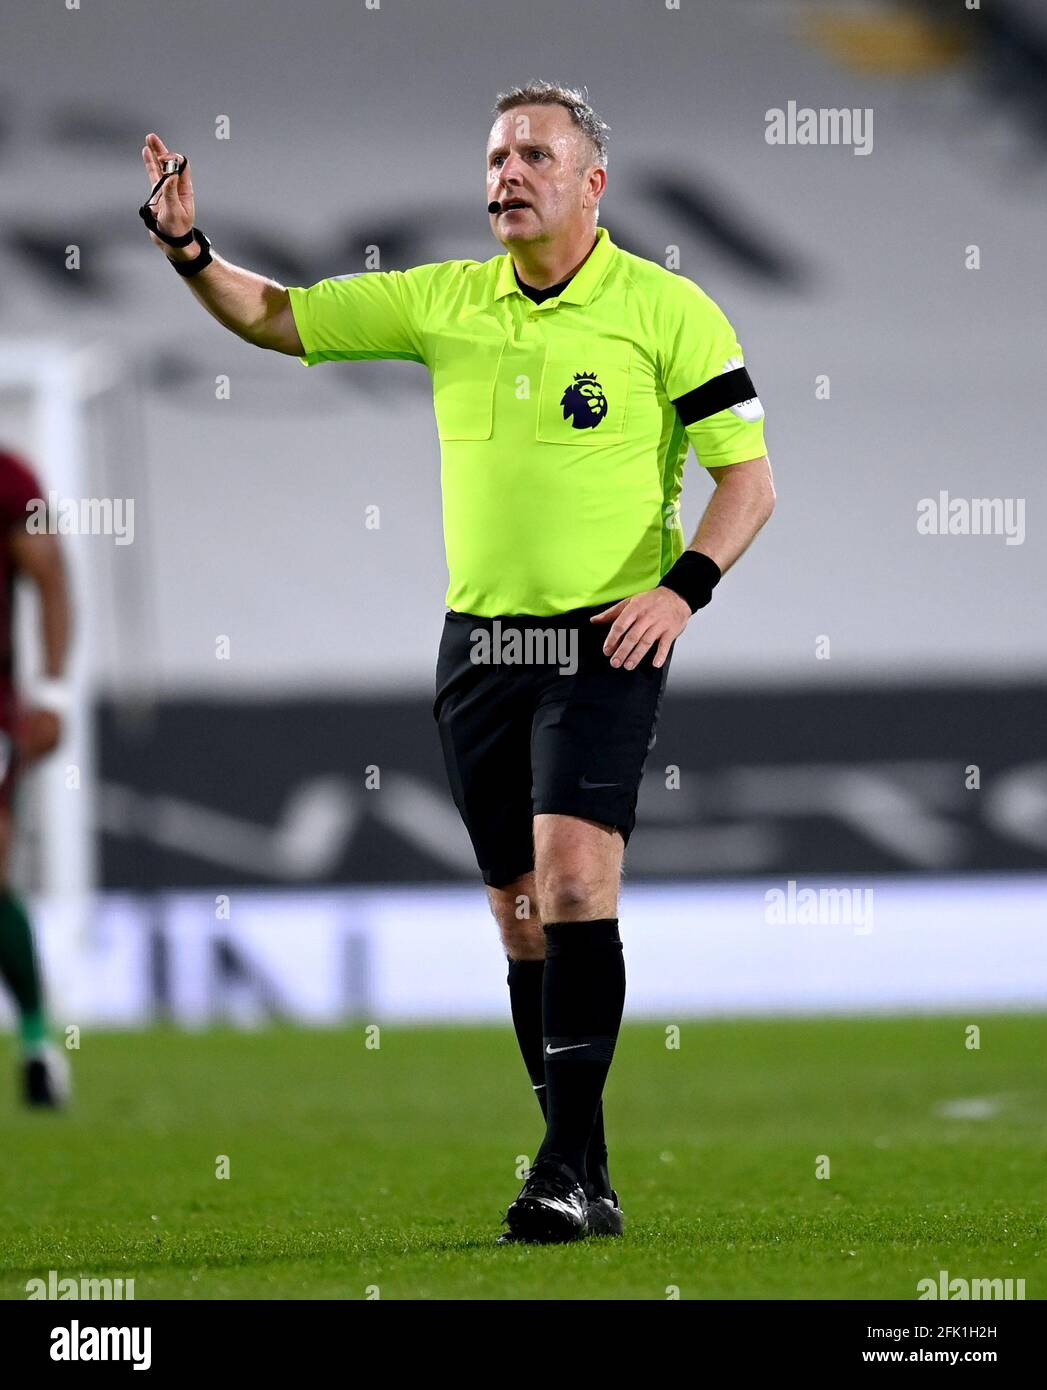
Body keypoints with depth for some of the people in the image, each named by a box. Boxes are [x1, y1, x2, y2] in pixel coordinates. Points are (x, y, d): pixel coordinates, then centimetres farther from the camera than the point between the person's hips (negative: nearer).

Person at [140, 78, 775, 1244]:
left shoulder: (666, 310, -4)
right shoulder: (443, 303, 7)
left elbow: (748, 475, -1)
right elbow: (276, 317, 11)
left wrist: (681, 587, -16)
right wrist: (187, 248, -7)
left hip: (604, 642, -5)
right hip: (478, 642, 5)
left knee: (572, 875, -21)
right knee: (521, 912, 7)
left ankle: (571, 1165, -22)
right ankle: (583, 1181, 15)